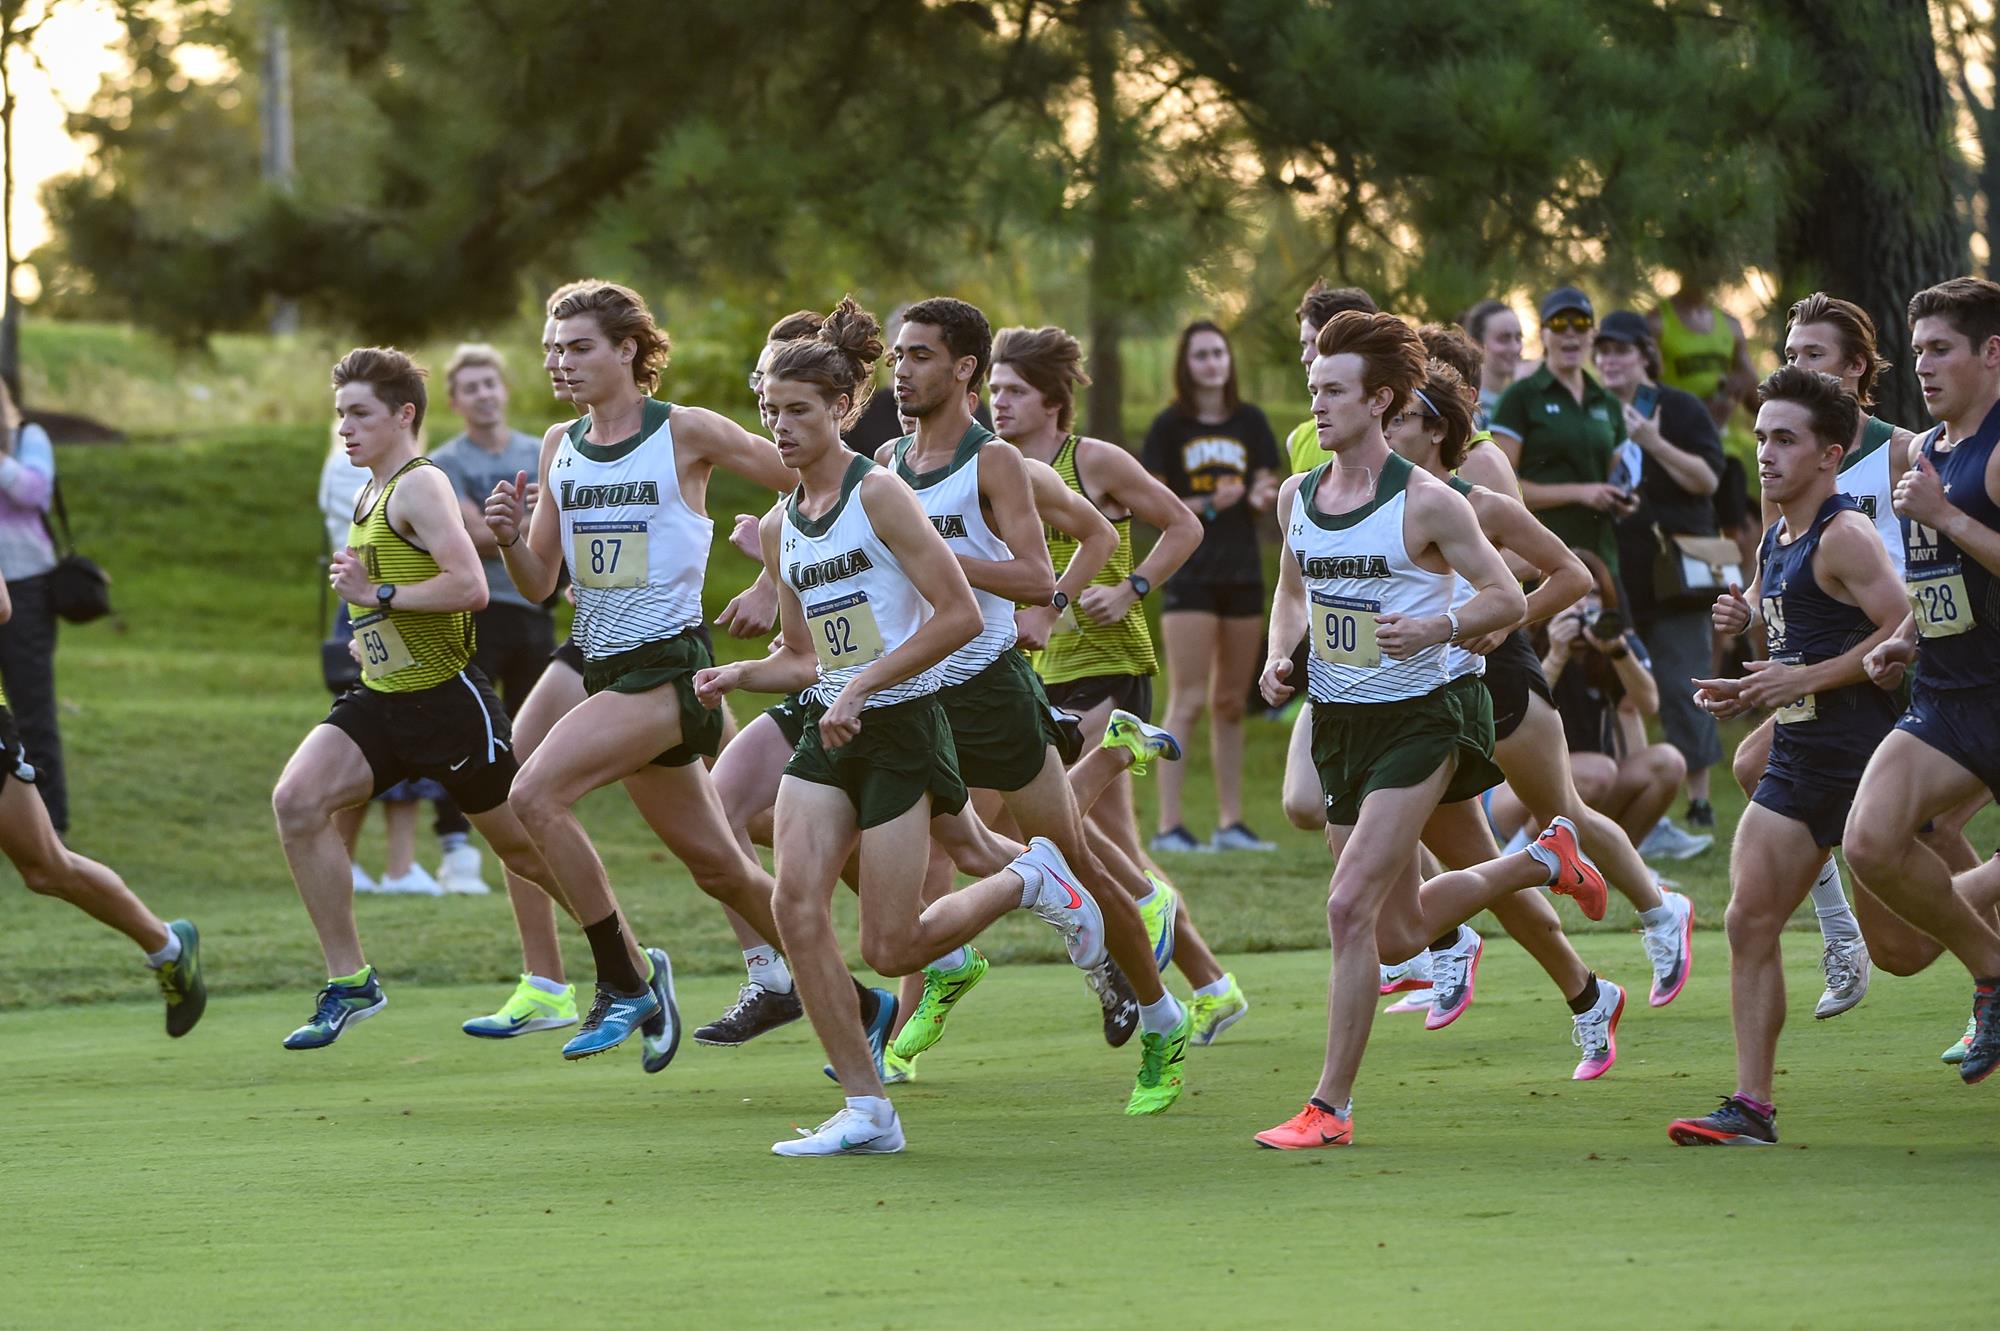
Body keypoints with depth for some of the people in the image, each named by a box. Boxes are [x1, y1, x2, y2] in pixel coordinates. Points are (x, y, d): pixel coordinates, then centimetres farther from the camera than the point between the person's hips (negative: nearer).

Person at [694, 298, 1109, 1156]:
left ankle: (1029, 883, 21)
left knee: (891, 950, -7)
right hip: (827, 735, 7)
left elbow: (961, 616, -16)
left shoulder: (878, 495, -10)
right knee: (796, 902, -13)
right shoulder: (780, 528, 11)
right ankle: (866, 1112, -6)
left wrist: (862, 687, -18)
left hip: (899, 730, -7)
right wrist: (735, 675, 1)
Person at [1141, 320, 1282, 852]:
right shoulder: (1169, 427, -1)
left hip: (1242, 573, 4)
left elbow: (1266, 490, 11)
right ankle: (1169, 825, -11)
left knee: (1230, 703, 10)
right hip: (1189, 574, -4)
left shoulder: (1250, 423, 9)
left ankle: (1231, 823, 15)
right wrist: (1206, 504, -17)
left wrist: (1262, 497, -12)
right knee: (1188, 702, -10)